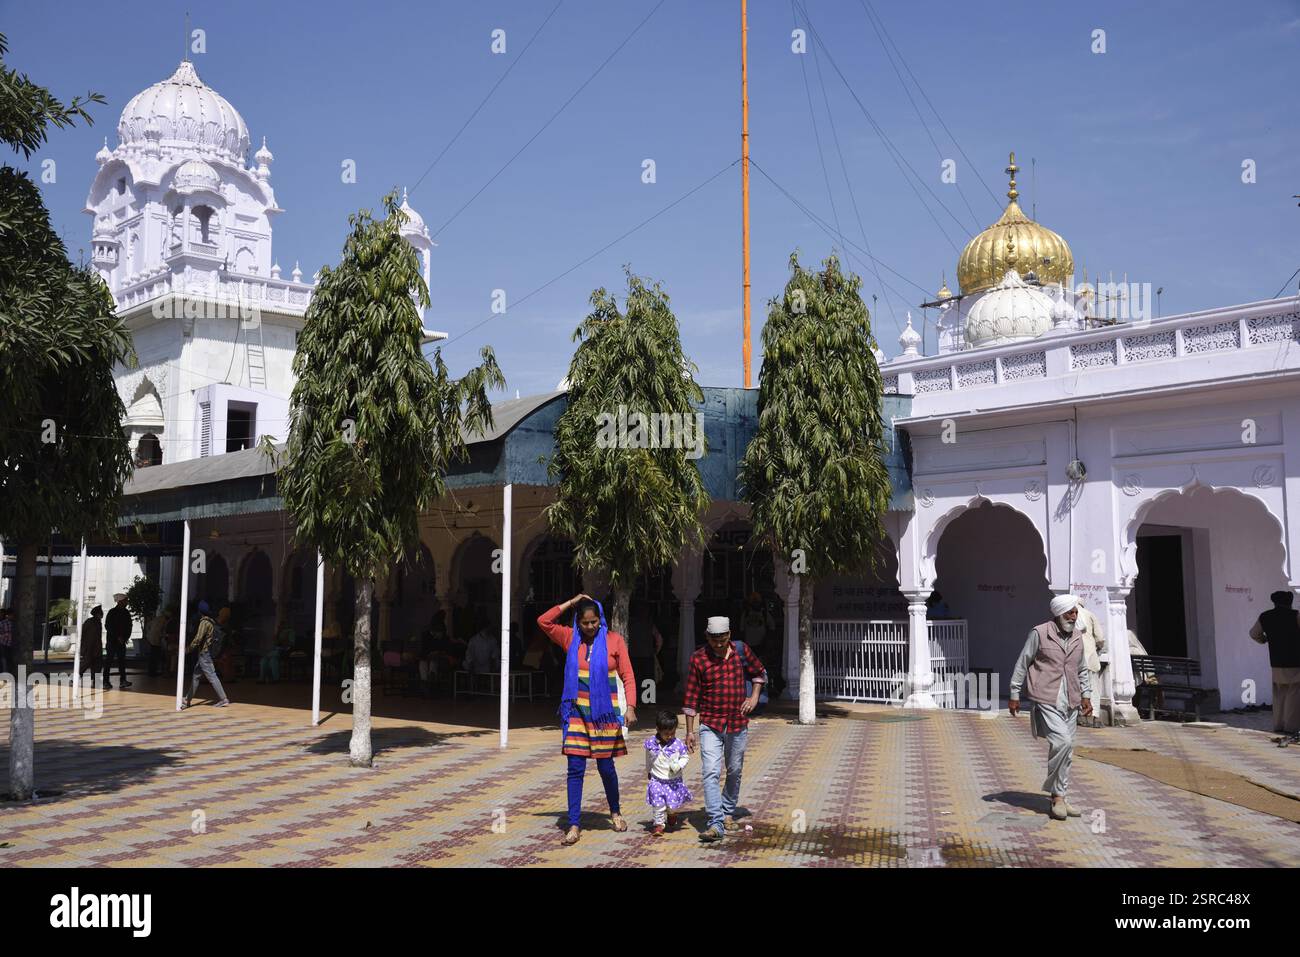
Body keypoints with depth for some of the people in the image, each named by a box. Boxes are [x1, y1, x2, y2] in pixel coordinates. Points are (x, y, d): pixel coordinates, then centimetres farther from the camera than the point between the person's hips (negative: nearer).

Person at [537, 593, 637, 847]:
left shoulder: (614, 640, -2)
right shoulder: (570, 638, 3)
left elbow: (627, 676, -4)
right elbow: (543, 621, -6)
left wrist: (630, 707, -15)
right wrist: (570, 603, -5)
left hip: (605, 712, -1)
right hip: (577, 712, 1)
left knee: (606, 766, 8)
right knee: (576, 768, -2)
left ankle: (615, 812, 32)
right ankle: (574, 825, 5)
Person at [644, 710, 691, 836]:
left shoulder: (677, 744, -12)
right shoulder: (651, 743, -7)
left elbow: (685, 757, 0)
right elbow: (648, 759, 11)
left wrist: (679, 765, -19)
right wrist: (648, 772, 20)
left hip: (674, 780, 0)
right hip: (657, 780, 0)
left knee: (673, 804, 4)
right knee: (658, 804, -4)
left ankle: (671, 814, 38)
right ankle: (659, 824, 12)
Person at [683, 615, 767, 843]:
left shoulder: (742, 652, -1)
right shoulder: (698, 658, -8)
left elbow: (760, 672, 18)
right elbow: (691, 696, -4)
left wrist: (754, 697, 3)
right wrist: (690, 731, -4)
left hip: (738, 724, 3)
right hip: (710, 725, -3)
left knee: (734, 772, 14)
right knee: (711, 773, -14)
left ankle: (728, 814, 33)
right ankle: (715, 823, -16)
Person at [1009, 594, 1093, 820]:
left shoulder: (1077, 638, 12)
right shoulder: (1039, 633, -5)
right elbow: (1022, 663, -1)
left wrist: (1085, 695, 15)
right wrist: (1014, 694, -1)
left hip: (1070, 702, 6)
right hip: (1047, 700, -6)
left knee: (1067, 751, 6)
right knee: (1062, 741, -20)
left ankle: (1059, 797, 17)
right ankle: (1058, 796, -6)